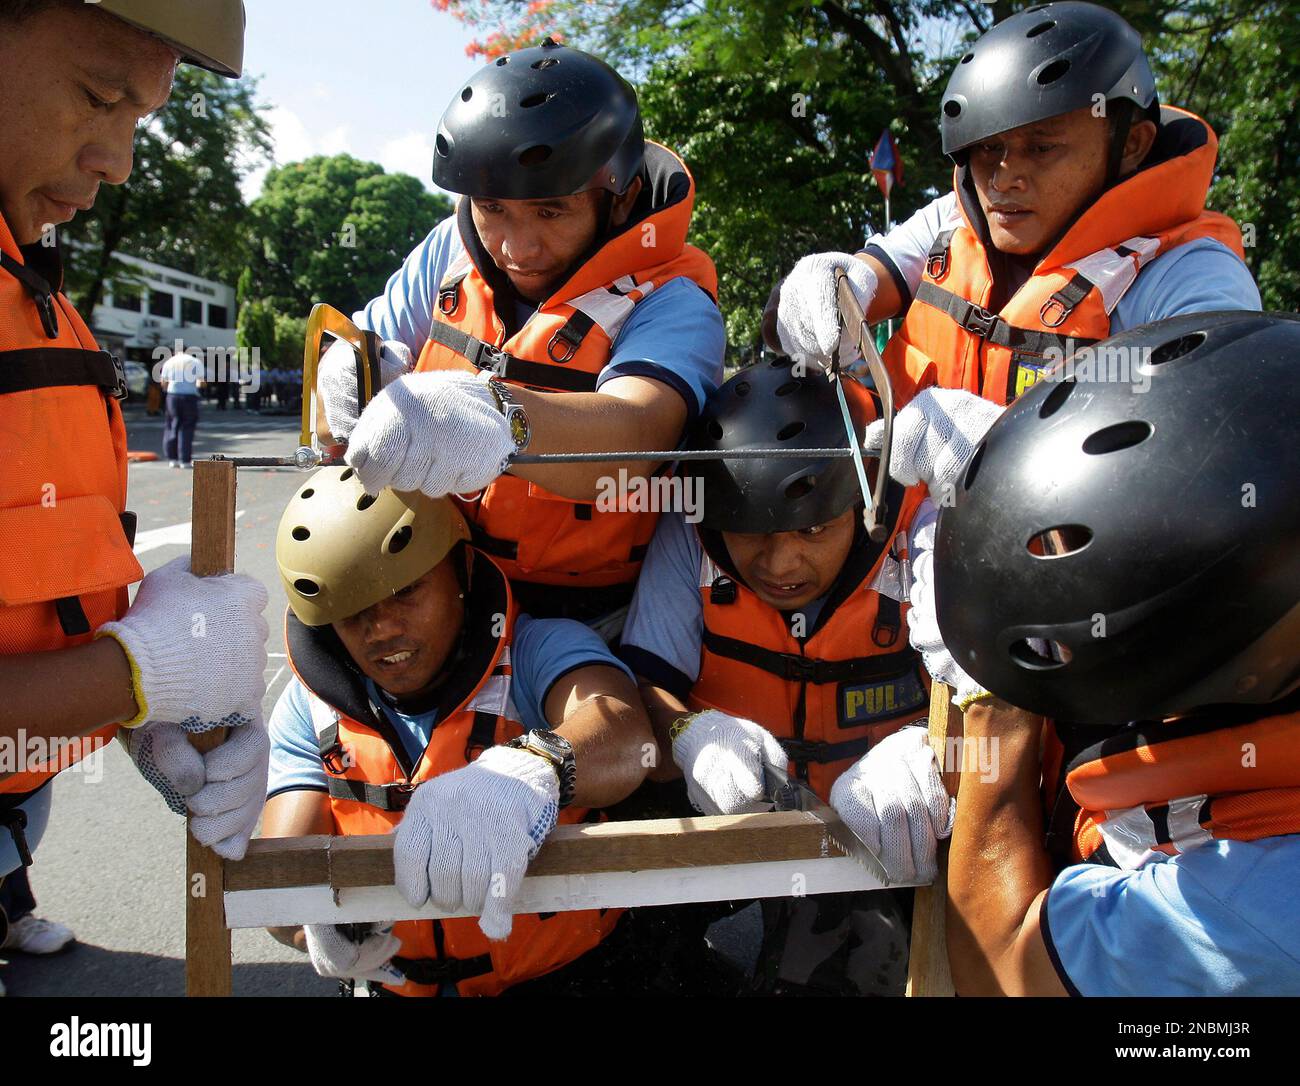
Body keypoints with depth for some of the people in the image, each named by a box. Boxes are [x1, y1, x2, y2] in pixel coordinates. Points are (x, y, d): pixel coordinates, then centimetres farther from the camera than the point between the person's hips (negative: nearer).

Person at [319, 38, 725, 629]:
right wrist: (352, 369, -18)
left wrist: (500, 417, -52)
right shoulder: (452, 252, 3)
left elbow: (634, 436, -32)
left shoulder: (668, 303, -13)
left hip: (592, 619, -4)